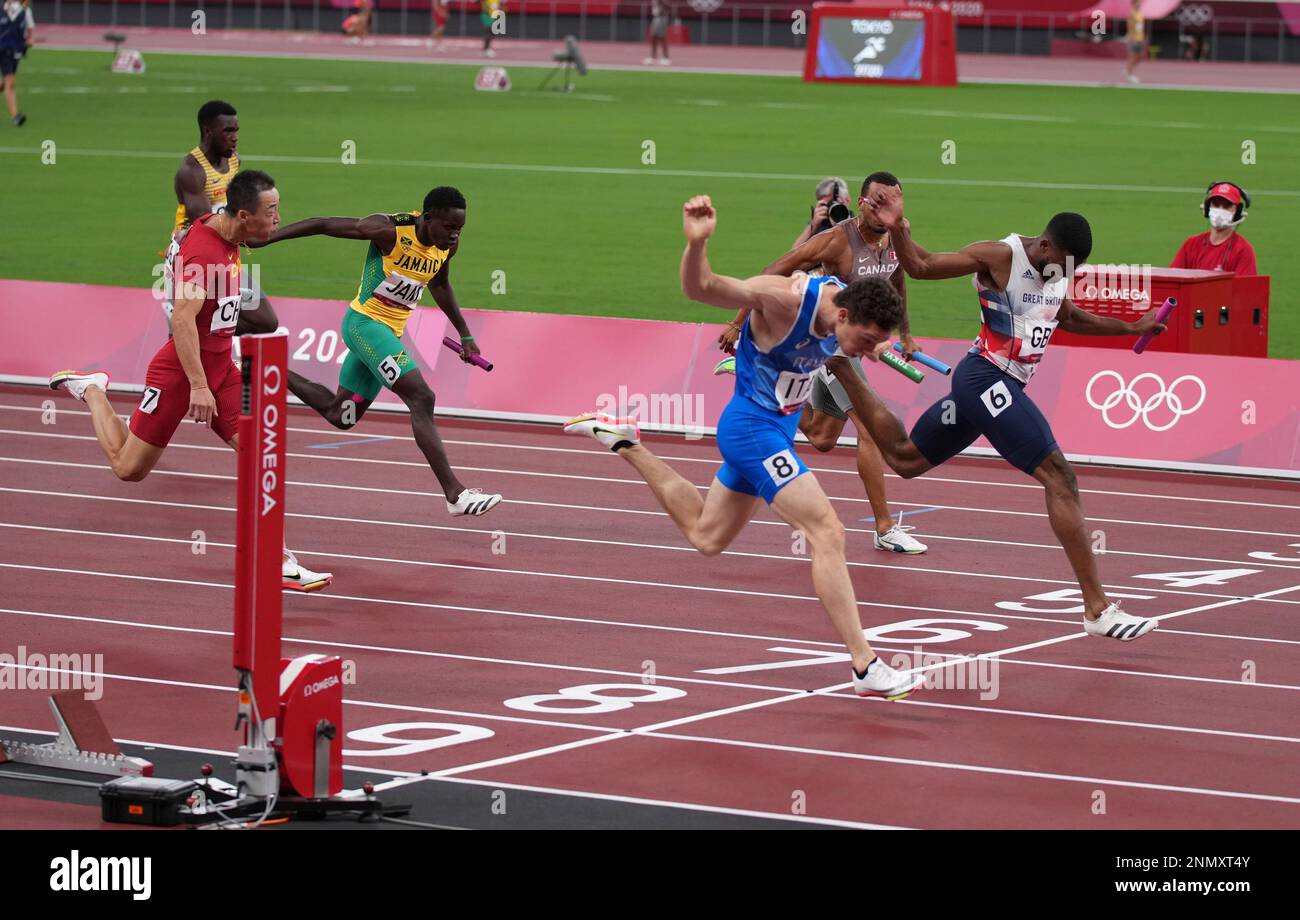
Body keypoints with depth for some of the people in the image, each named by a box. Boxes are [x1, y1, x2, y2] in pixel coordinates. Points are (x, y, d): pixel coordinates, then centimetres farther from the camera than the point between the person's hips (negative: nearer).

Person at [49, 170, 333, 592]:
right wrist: (197, 385, -35)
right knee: (129, 469, 7)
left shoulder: (228, 238, 3)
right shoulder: (202, 249, -26)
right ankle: (89, 388, 33)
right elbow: (182, 318, -32)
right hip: (180, 369, -8)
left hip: (220, 367, 8)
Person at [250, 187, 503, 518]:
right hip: (364, 322, -8)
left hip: (390, 332, 8)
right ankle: (455, 494, -22)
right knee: (421, 398, -21)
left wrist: (464, 334, 21)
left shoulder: (448, 245, -2)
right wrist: (264, 239, -14)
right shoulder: (389, 231, -22)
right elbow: (322, 224, -15)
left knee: (341, 416, 18)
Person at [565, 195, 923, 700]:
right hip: (752, 427, -9)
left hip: (779, 428, 9)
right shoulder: (783, 298, -28)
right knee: (827, 532, -19)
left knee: (705, 536, 25)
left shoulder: (845, 300, -5)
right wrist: (697, 242, -53)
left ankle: (623, 442, 36)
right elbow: (700, 288, -36)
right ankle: (866, 668, -18)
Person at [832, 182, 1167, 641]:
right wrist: (897, 230, -30)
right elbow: (921, 267, -12)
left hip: (1001, 387, 10)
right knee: (1058, 475, -18)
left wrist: (1131, 328, 31)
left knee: (904, 459, 26)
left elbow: (1070, 318, 31)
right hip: (986, 377, -10)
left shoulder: (1058, 269, 11)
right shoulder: (999, 256, -14)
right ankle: (1098, 610, -20)